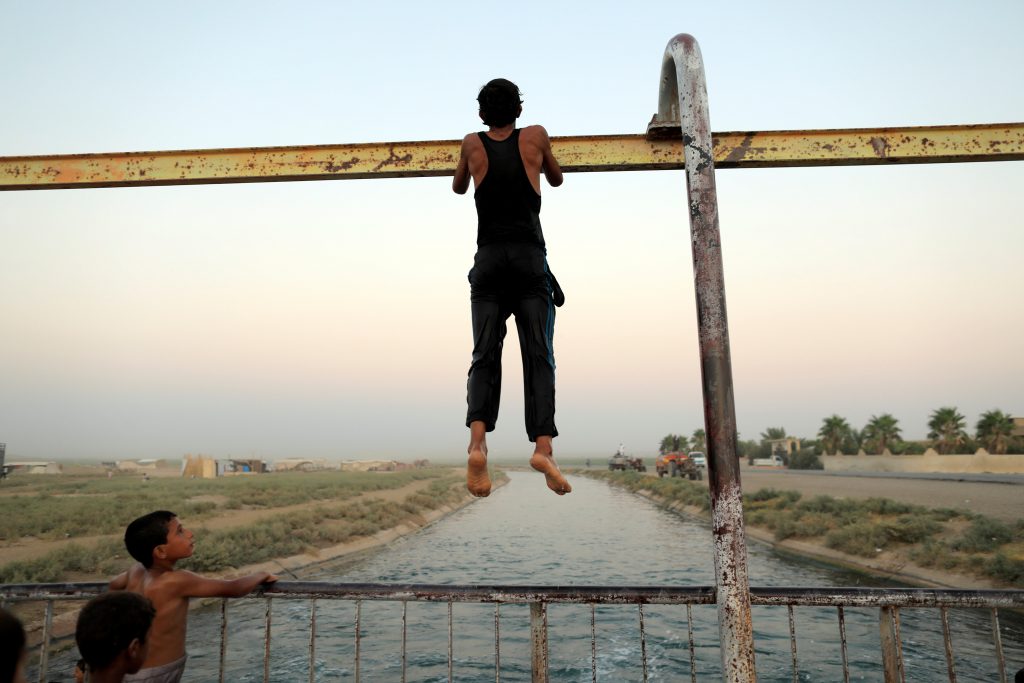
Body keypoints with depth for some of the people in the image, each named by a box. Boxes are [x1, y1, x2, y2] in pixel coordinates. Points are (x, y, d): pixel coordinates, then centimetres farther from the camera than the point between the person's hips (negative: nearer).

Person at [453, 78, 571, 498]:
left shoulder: (473, 144, 14)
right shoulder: (535, 136, 12)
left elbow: (458, 188, 31)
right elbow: (557, 180, 29)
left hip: (489, 259, 1)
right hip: (530, 259, -1)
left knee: (485, 356, -5)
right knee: (538, 356, -7)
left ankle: (477, 440, -26)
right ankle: (543, 446, -21)